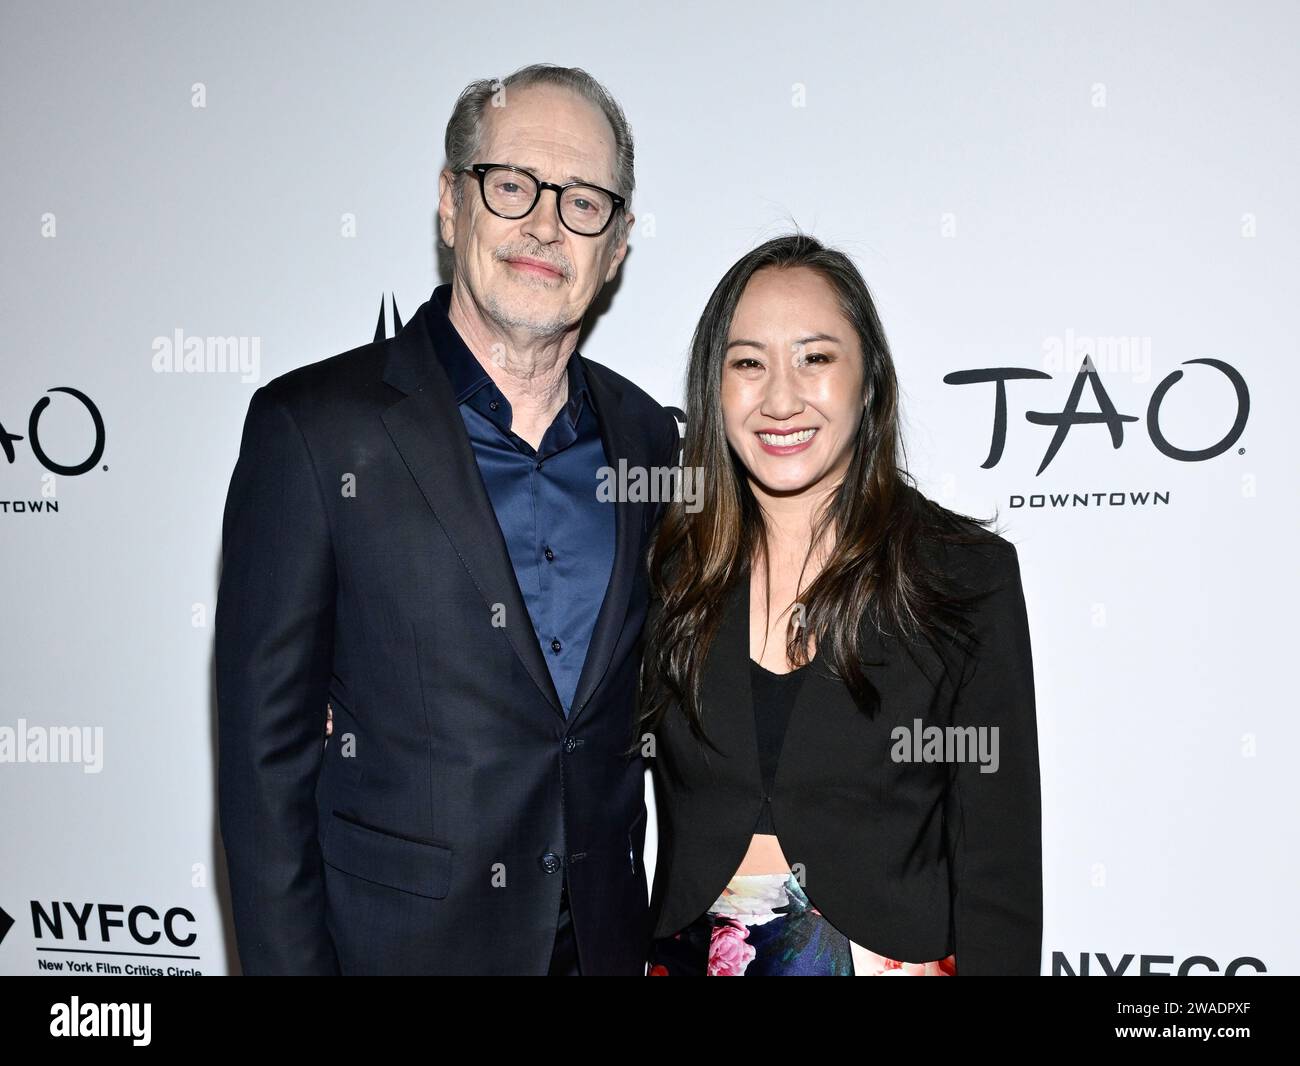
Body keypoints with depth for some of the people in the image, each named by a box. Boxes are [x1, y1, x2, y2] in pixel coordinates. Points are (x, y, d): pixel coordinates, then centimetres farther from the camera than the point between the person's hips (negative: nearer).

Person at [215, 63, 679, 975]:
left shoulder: (646, 435, 0)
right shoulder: (314, 427, -13)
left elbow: (657, 711, 7)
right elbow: (265, 745, -11)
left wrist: (675, 930, 6)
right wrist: (288, 962, -11)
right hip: (398, 937, -3)